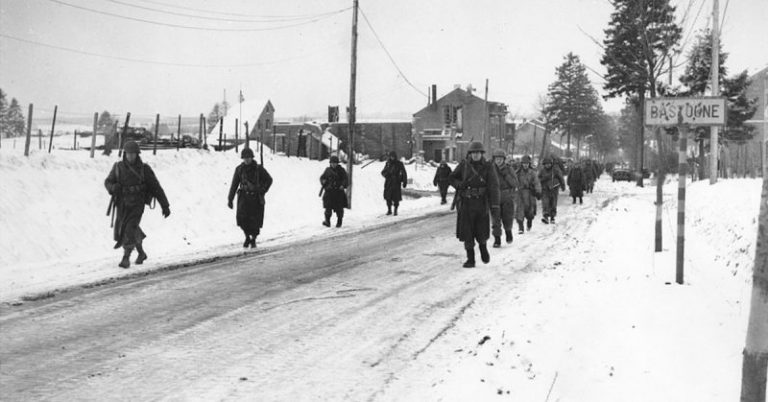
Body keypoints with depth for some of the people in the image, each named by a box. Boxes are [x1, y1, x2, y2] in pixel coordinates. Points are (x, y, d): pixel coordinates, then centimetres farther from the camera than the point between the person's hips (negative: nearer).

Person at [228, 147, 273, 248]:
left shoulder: (259, 168, -3)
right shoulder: (239, 169, 3)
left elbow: (269, 180, 8)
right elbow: (234, 184, 8)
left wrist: (262, 191, -3)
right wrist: (230, 199, 7)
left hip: (256, 198, -1)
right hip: (244, 197, 1)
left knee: (255, 221, -2)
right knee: (242, 217, -15)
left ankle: (253, 240, 21)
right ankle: (247, 236, 8)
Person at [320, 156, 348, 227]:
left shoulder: (341, 170, 3)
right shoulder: (328, 170, 9)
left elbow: (345, 179, -2)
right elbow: (322, 177, 16)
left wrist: (343, 185, -20)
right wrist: (323, 181, -7)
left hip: (339, 192, -1)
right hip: (329, 191, 1)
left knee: (339, 208, 4)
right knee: (328, 207, -10)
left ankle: (339, 222, 19)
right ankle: (327, 221, -9)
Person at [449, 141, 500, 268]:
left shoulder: (487, 167, -4)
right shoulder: (464, 165, 1)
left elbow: (493, 186, -10)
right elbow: (452, 178, 13)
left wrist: (495, 204, -19)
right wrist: (460, 184, -10)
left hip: (481, 203, -1)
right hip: (466, 203, 1)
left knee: (482, 231, 3)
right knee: (467, 232, -1)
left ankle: (483, 247, 36)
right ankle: (470, 259, 8)